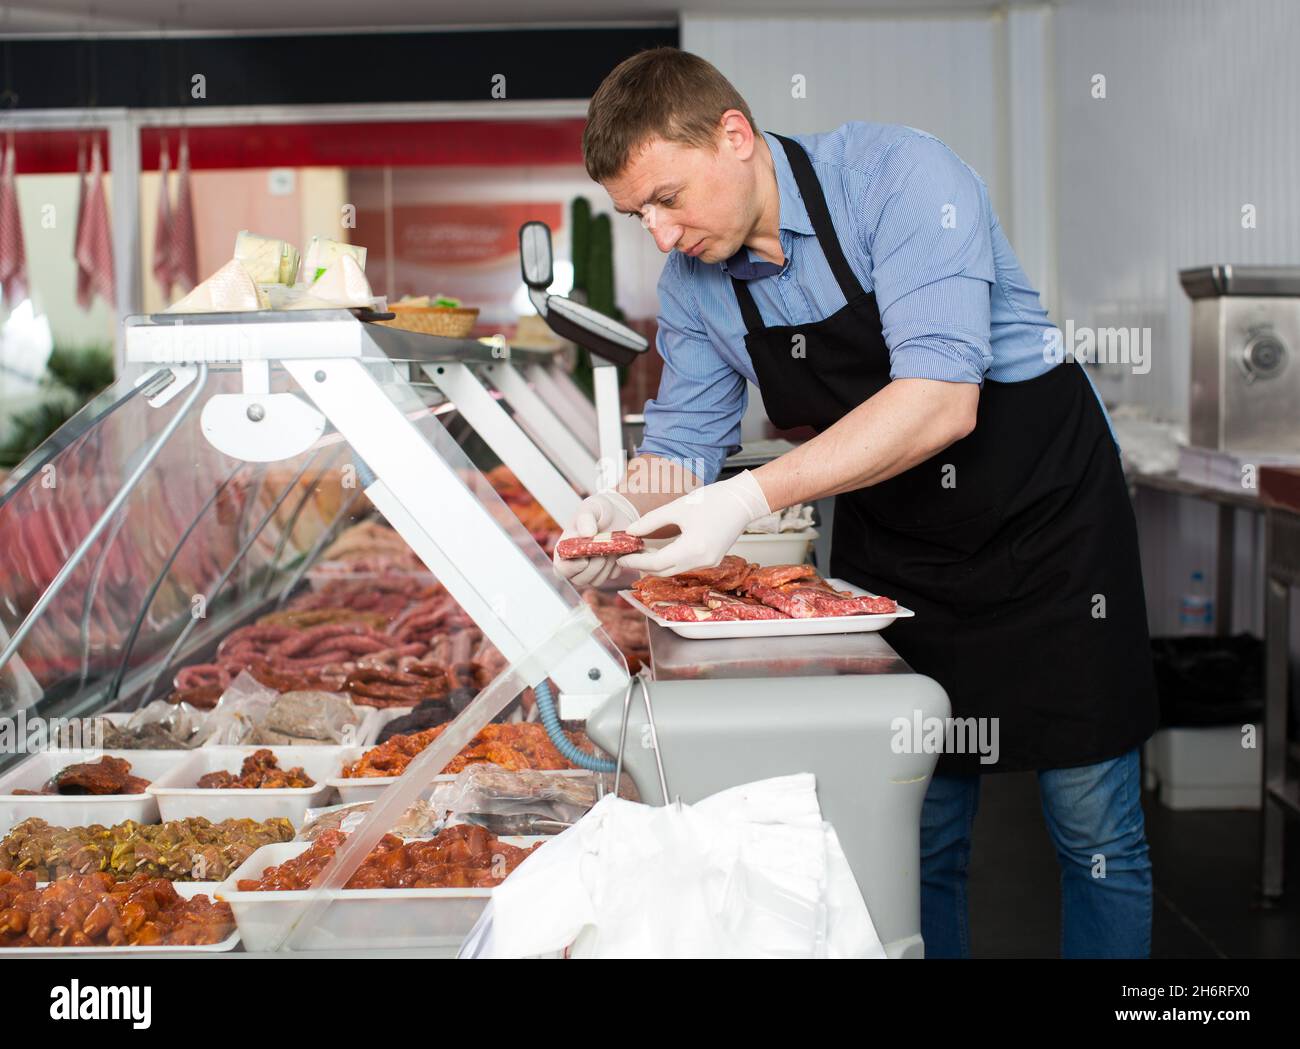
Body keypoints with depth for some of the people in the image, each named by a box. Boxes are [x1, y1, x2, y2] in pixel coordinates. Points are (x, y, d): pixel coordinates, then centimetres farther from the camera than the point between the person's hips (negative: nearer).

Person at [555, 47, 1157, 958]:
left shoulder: (898, 176, -23)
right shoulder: (694, 282, -3)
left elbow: (941, 400, -32)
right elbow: (684, 442, 5)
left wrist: (750, 499, -37)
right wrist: (628, 504, -18)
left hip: (1048, 517, -5)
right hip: (893, 558, 5)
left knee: (1096, 833, 3)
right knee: (917, 839, 8)